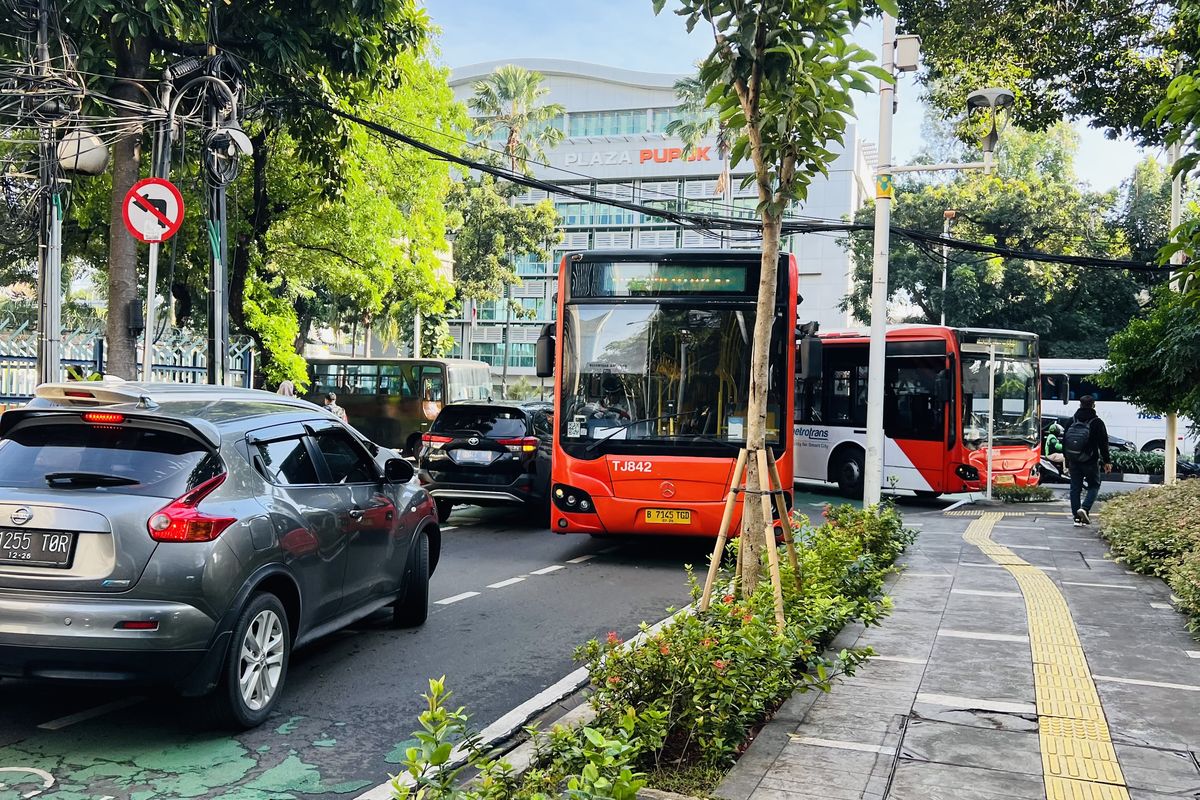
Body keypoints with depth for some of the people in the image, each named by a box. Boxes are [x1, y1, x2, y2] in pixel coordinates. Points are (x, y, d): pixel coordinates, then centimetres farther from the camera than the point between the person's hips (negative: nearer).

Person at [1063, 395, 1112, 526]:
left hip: (1074, 461, 4)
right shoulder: (1097, 422, -8)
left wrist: (1067, 458, 20)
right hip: (1090, 461, -3)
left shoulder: (1072, 421, 5)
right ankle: (1085, 508, -11)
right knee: (1094, 486, 11)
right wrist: (1107, 461, 0)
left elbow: (1064, 441, 11)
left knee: (1075, 488, 7)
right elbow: (1103, 444, -7)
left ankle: (1077, 517, 5)